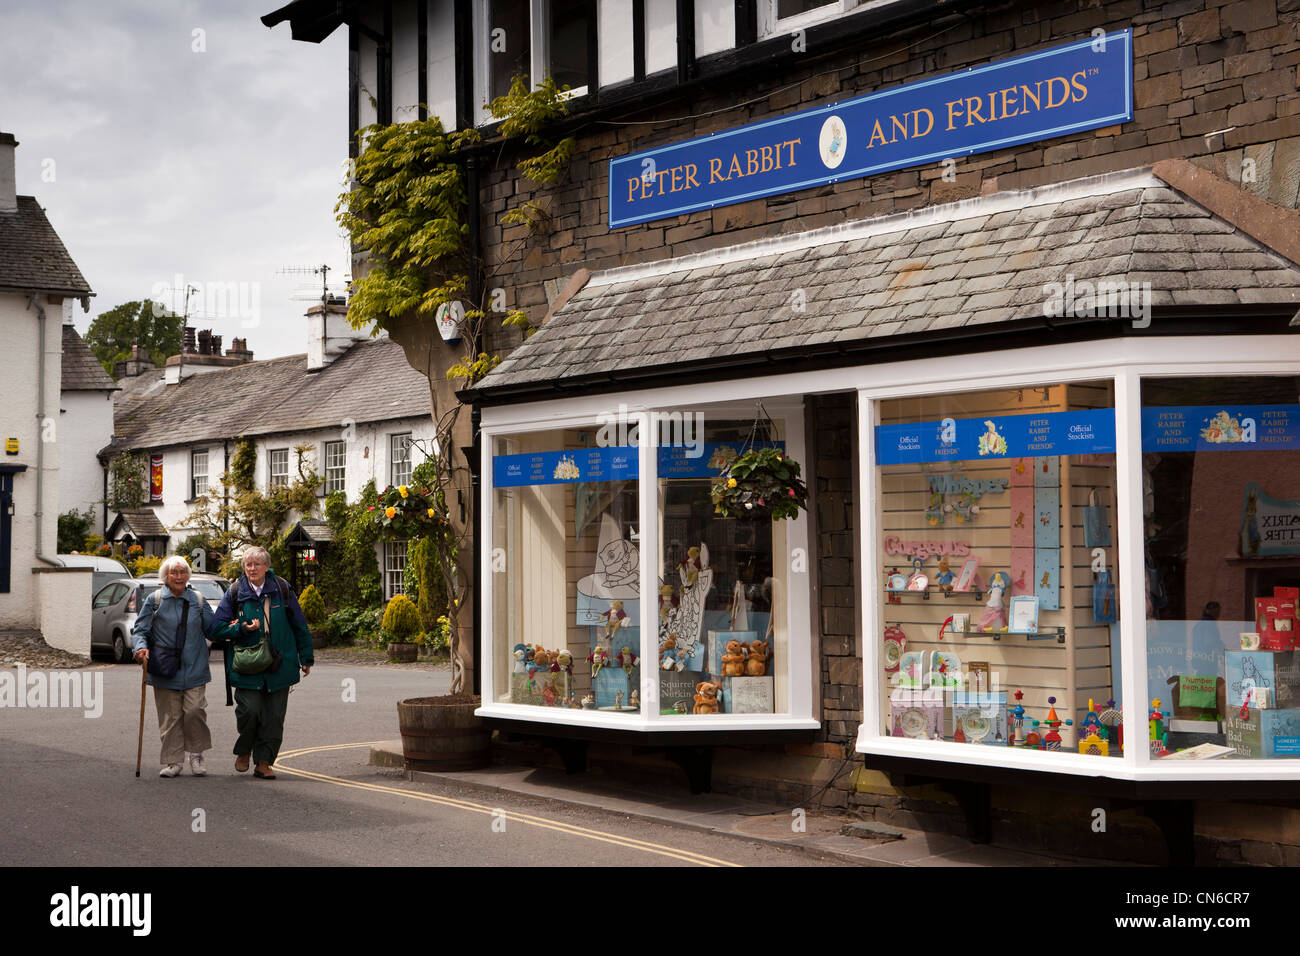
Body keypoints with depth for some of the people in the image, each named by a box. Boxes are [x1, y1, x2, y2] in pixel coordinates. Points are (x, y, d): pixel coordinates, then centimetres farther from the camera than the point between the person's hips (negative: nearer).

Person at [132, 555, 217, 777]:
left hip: (194, 668, 1)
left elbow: (212, 629, 15)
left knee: (195, 710, -10)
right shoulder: (154, 600, 4)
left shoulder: (198, 600, 10)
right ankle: (173, 761, 12)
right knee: (170, 716, 2)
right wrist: (141, 647, -16)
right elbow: (140, 630, 3)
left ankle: (196, 754, 10)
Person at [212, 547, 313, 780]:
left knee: (273, 717, 1)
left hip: (279, 665, 1)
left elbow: (299, 625, 10)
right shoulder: (235, 593, 2)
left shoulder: (281, 589, 3)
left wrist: (306, 658, 12)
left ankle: (263, 763, 11)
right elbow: (218, 628, 5)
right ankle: (243, 751, 14)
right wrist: (243, 628, -12)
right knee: (249, 709, -12)